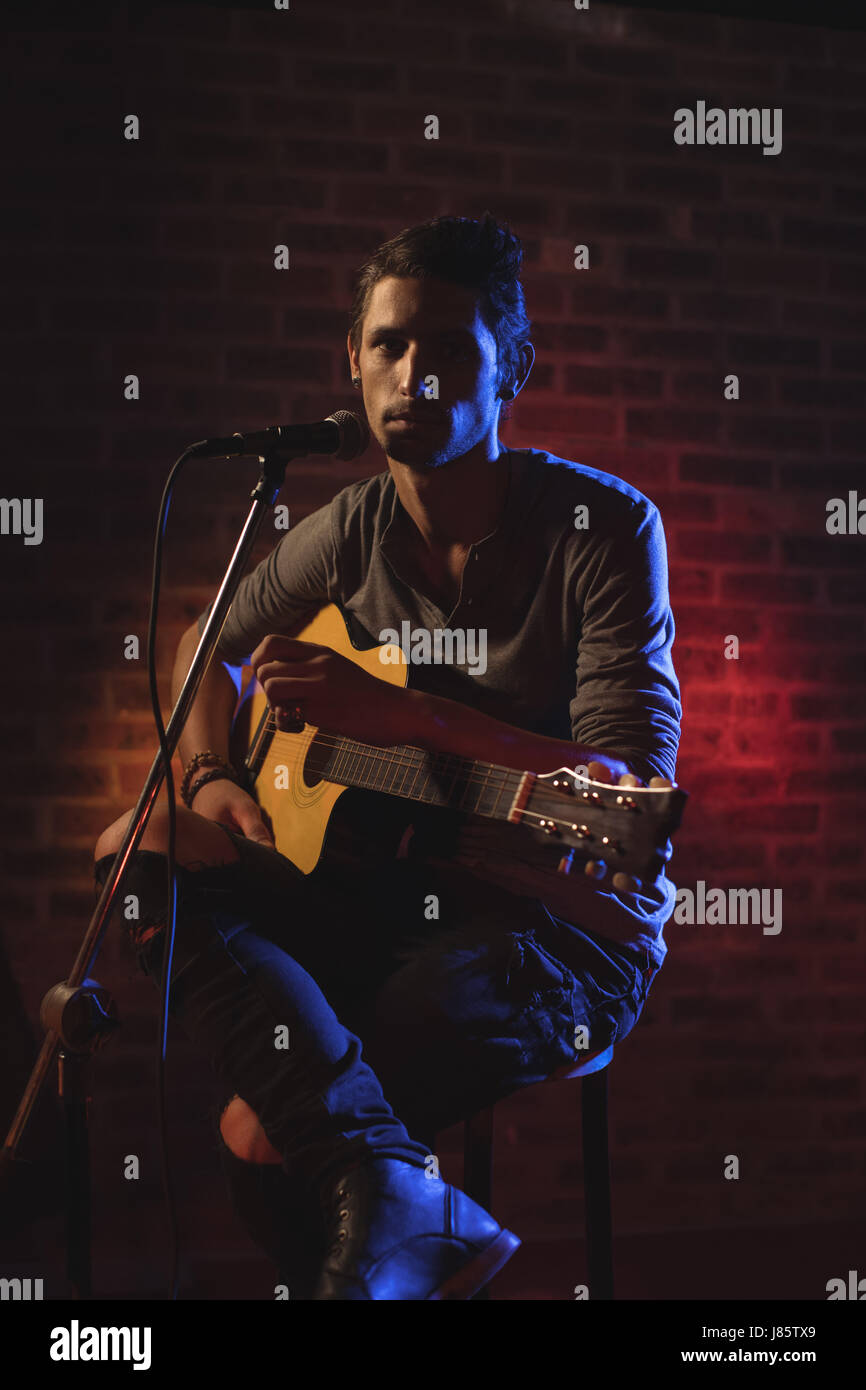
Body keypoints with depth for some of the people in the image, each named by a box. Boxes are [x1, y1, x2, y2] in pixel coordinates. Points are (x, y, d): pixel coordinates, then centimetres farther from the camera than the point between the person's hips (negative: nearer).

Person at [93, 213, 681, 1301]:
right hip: (390, 896, 7)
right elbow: (211, 645, 21)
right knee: (146, 866, -23)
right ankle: (403, 1206, -33)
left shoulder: (603, 526, -12)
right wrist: (208, 780, 0)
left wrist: (408, 717, -25)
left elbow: (635, 792, -19)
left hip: (570, 929, -7)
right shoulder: (352, 530, 4)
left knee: (264, 1134, -29)